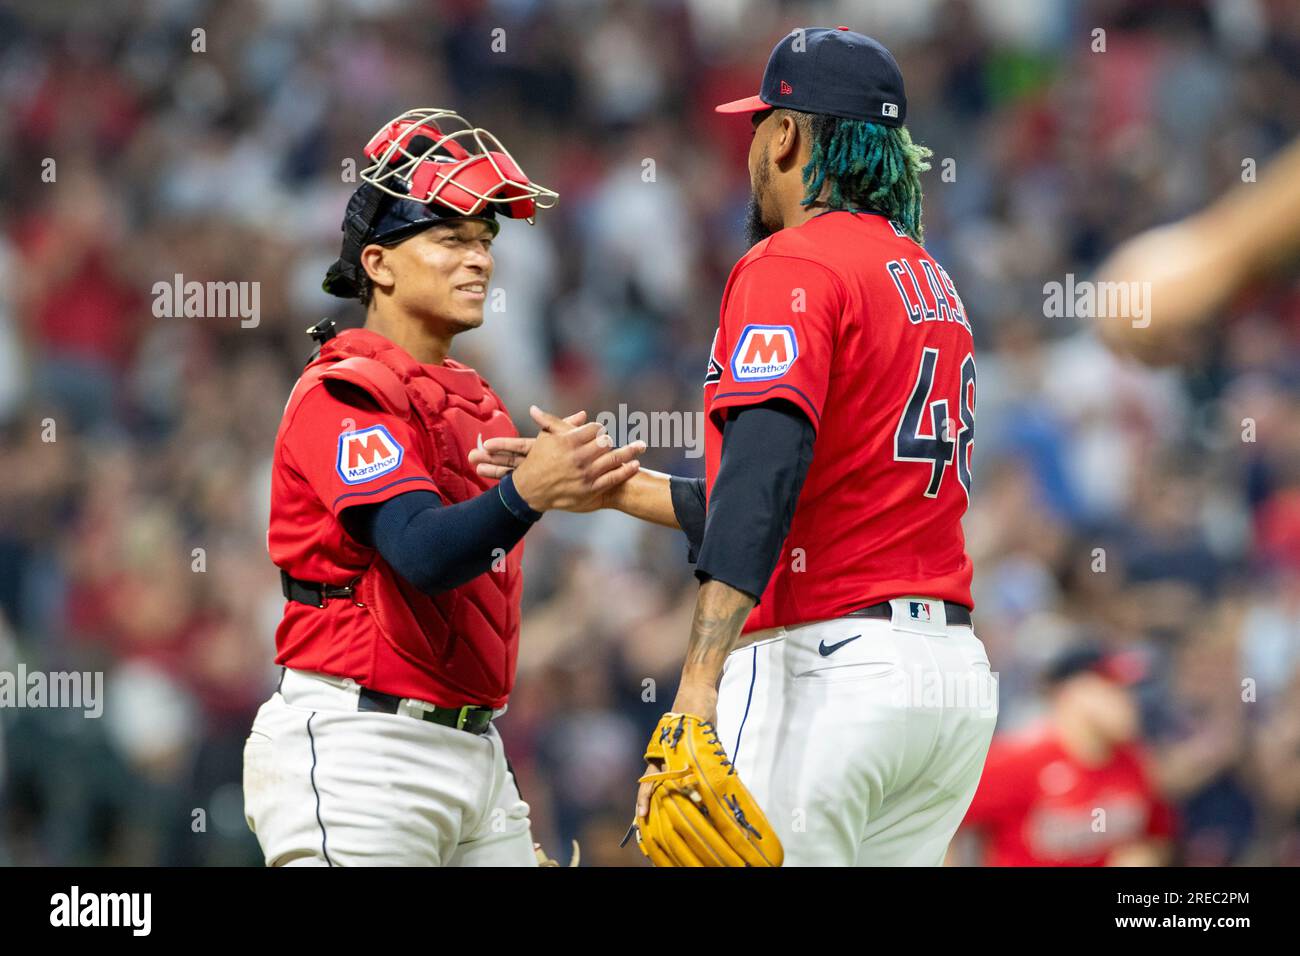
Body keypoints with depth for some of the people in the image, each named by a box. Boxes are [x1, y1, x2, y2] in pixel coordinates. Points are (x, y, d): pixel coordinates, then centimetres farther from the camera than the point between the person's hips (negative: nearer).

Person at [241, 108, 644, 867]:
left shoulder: (475, 401, 18)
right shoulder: (343, 393, -10)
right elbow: (420, 552, -26)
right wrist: (524, 494, -42)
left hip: (472, 745, 9)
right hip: (355, 751, -9)